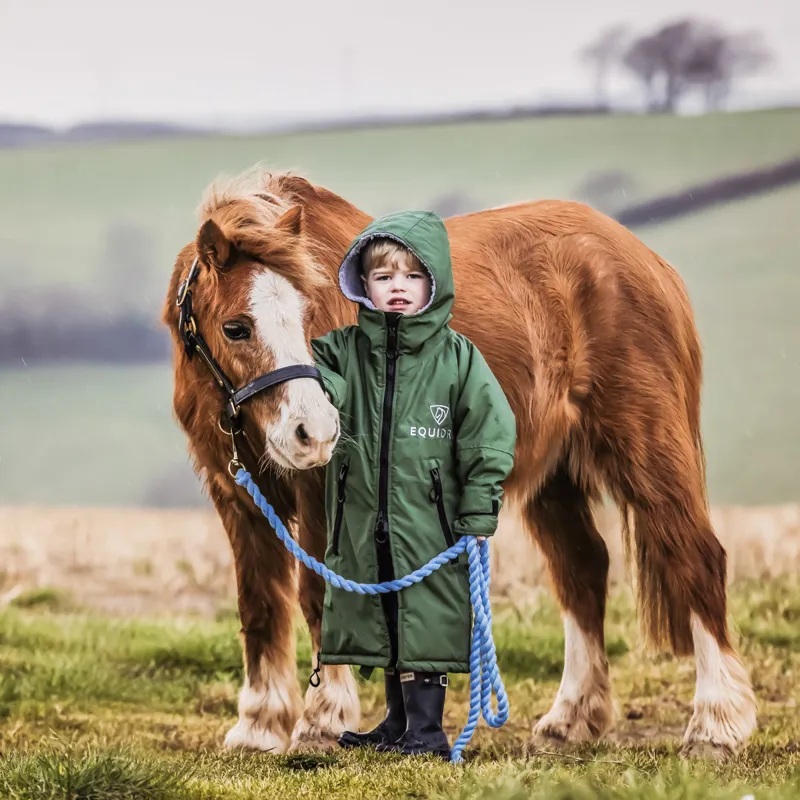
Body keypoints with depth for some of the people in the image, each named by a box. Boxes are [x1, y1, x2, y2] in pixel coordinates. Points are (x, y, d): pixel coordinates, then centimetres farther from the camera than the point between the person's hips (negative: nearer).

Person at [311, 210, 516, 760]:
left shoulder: (457, 357, -3)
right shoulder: (343, 352, 4)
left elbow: (491, 435, -4)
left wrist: (477, 517, -7)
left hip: (429, 523, -3)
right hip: (363, 522, 4)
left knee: (426, 625, -2)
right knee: (379, 621, 14)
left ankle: (426, 730, 8)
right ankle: (397, 723, 27)